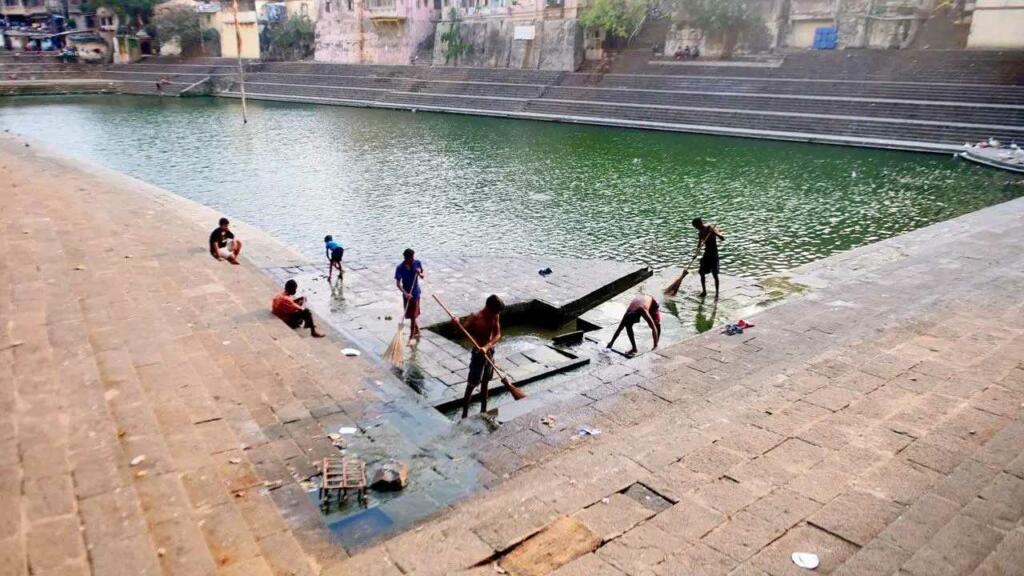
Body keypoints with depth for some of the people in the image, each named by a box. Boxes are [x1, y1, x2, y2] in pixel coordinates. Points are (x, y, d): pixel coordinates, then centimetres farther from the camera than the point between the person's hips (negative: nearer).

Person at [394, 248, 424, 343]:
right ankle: (417, 332, 36)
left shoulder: (417, 263, -11)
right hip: (407, 294, 1)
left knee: (413, 316, 3)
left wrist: (419, 273, -22)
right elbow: (398, 283, -16)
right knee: (413, 315, 15)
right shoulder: (400, 268, -16)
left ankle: (411, 336, 15)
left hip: (415, 293, -1)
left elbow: (422, 277, 1)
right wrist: (405, 293, -29)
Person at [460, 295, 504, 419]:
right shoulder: (475, 318, -20)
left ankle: (483, 411, 33)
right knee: (472, 385, 0)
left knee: (485, 383, 19)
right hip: (478, 354, -5)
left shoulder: (495, 316, -6)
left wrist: (487, 347, -26)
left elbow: (498, 335, -10)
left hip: (490, 352, 5)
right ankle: (465, 415, 9)